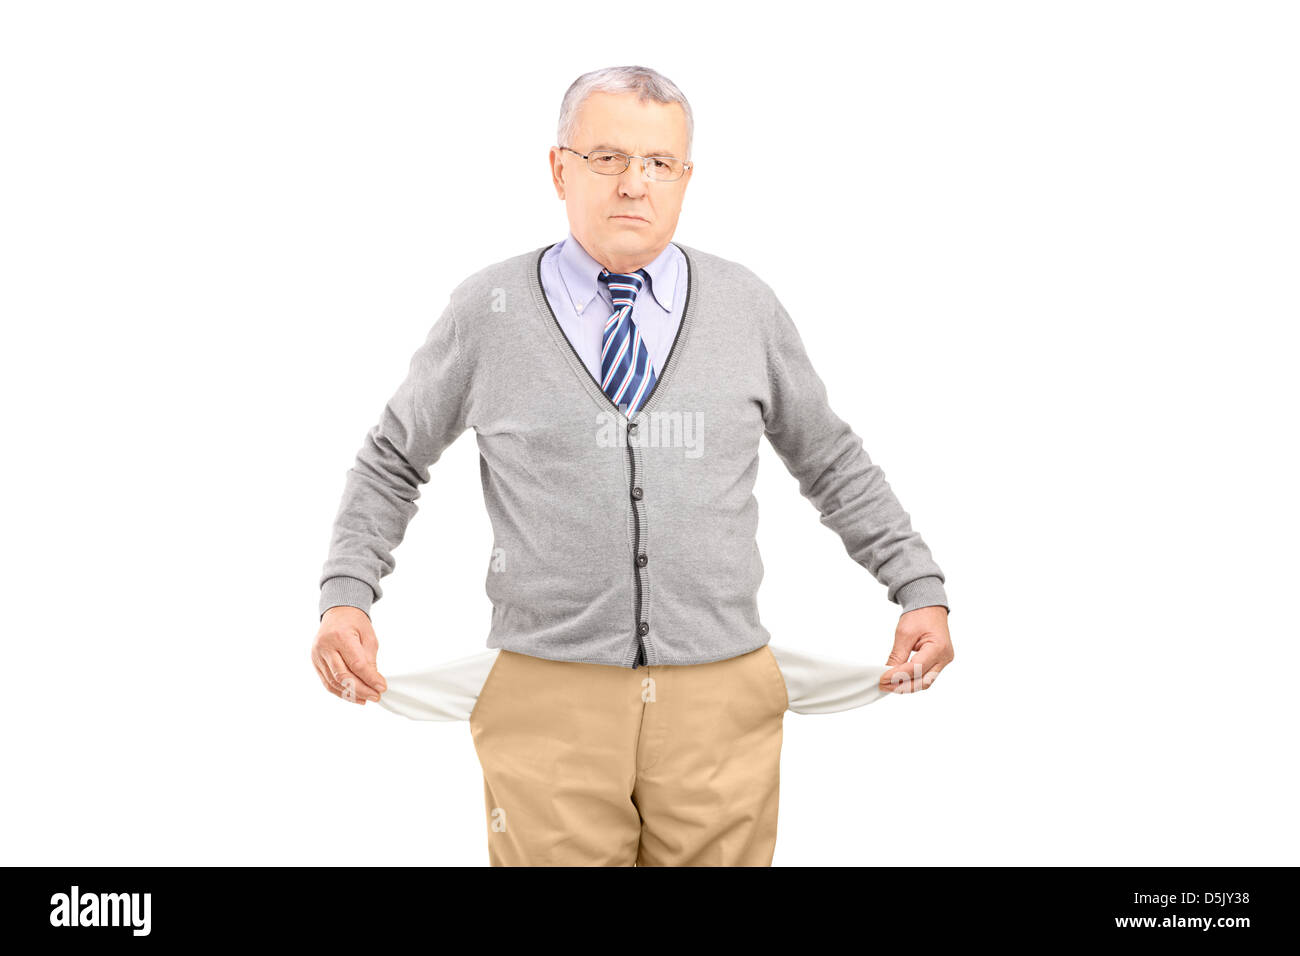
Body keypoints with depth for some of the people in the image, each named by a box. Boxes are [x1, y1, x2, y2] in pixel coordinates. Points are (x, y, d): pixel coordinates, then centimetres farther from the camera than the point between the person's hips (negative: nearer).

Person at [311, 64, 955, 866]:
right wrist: (345, 595, -1)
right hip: (550, 708, -1)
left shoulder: (748, 306, 6)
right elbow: (391, 463, 12)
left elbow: (833, 462, 16)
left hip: (721, 706, 1)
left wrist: (921, 587, 9)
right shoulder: (487, 310, 3)